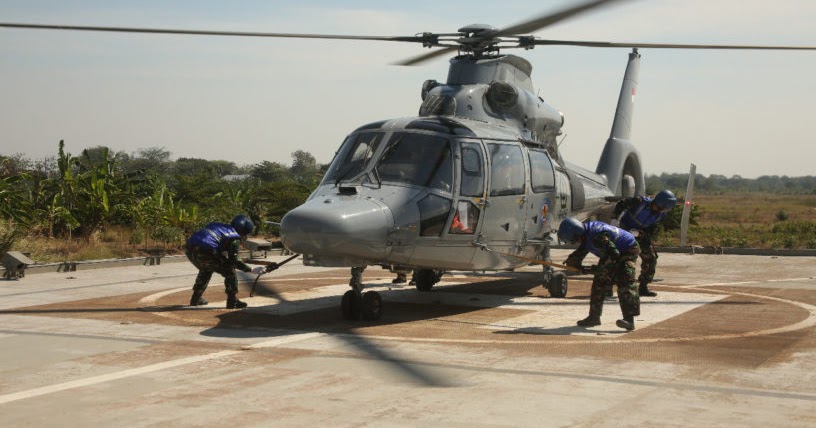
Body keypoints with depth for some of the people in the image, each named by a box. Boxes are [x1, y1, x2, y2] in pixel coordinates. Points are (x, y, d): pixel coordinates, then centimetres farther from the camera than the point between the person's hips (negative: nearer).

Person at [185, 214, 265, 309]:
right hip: (205, 252, -8)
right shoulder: (234, 238, 7)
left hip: (189, 248, 8)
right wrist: (251, 270, 8)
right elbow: (233, 261, 4)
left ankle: (196, 299, 41)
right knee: (230, 272, 9)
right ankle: (233, 302, 10)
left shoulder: (219, 226, 29)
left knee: (206, 270, 35)